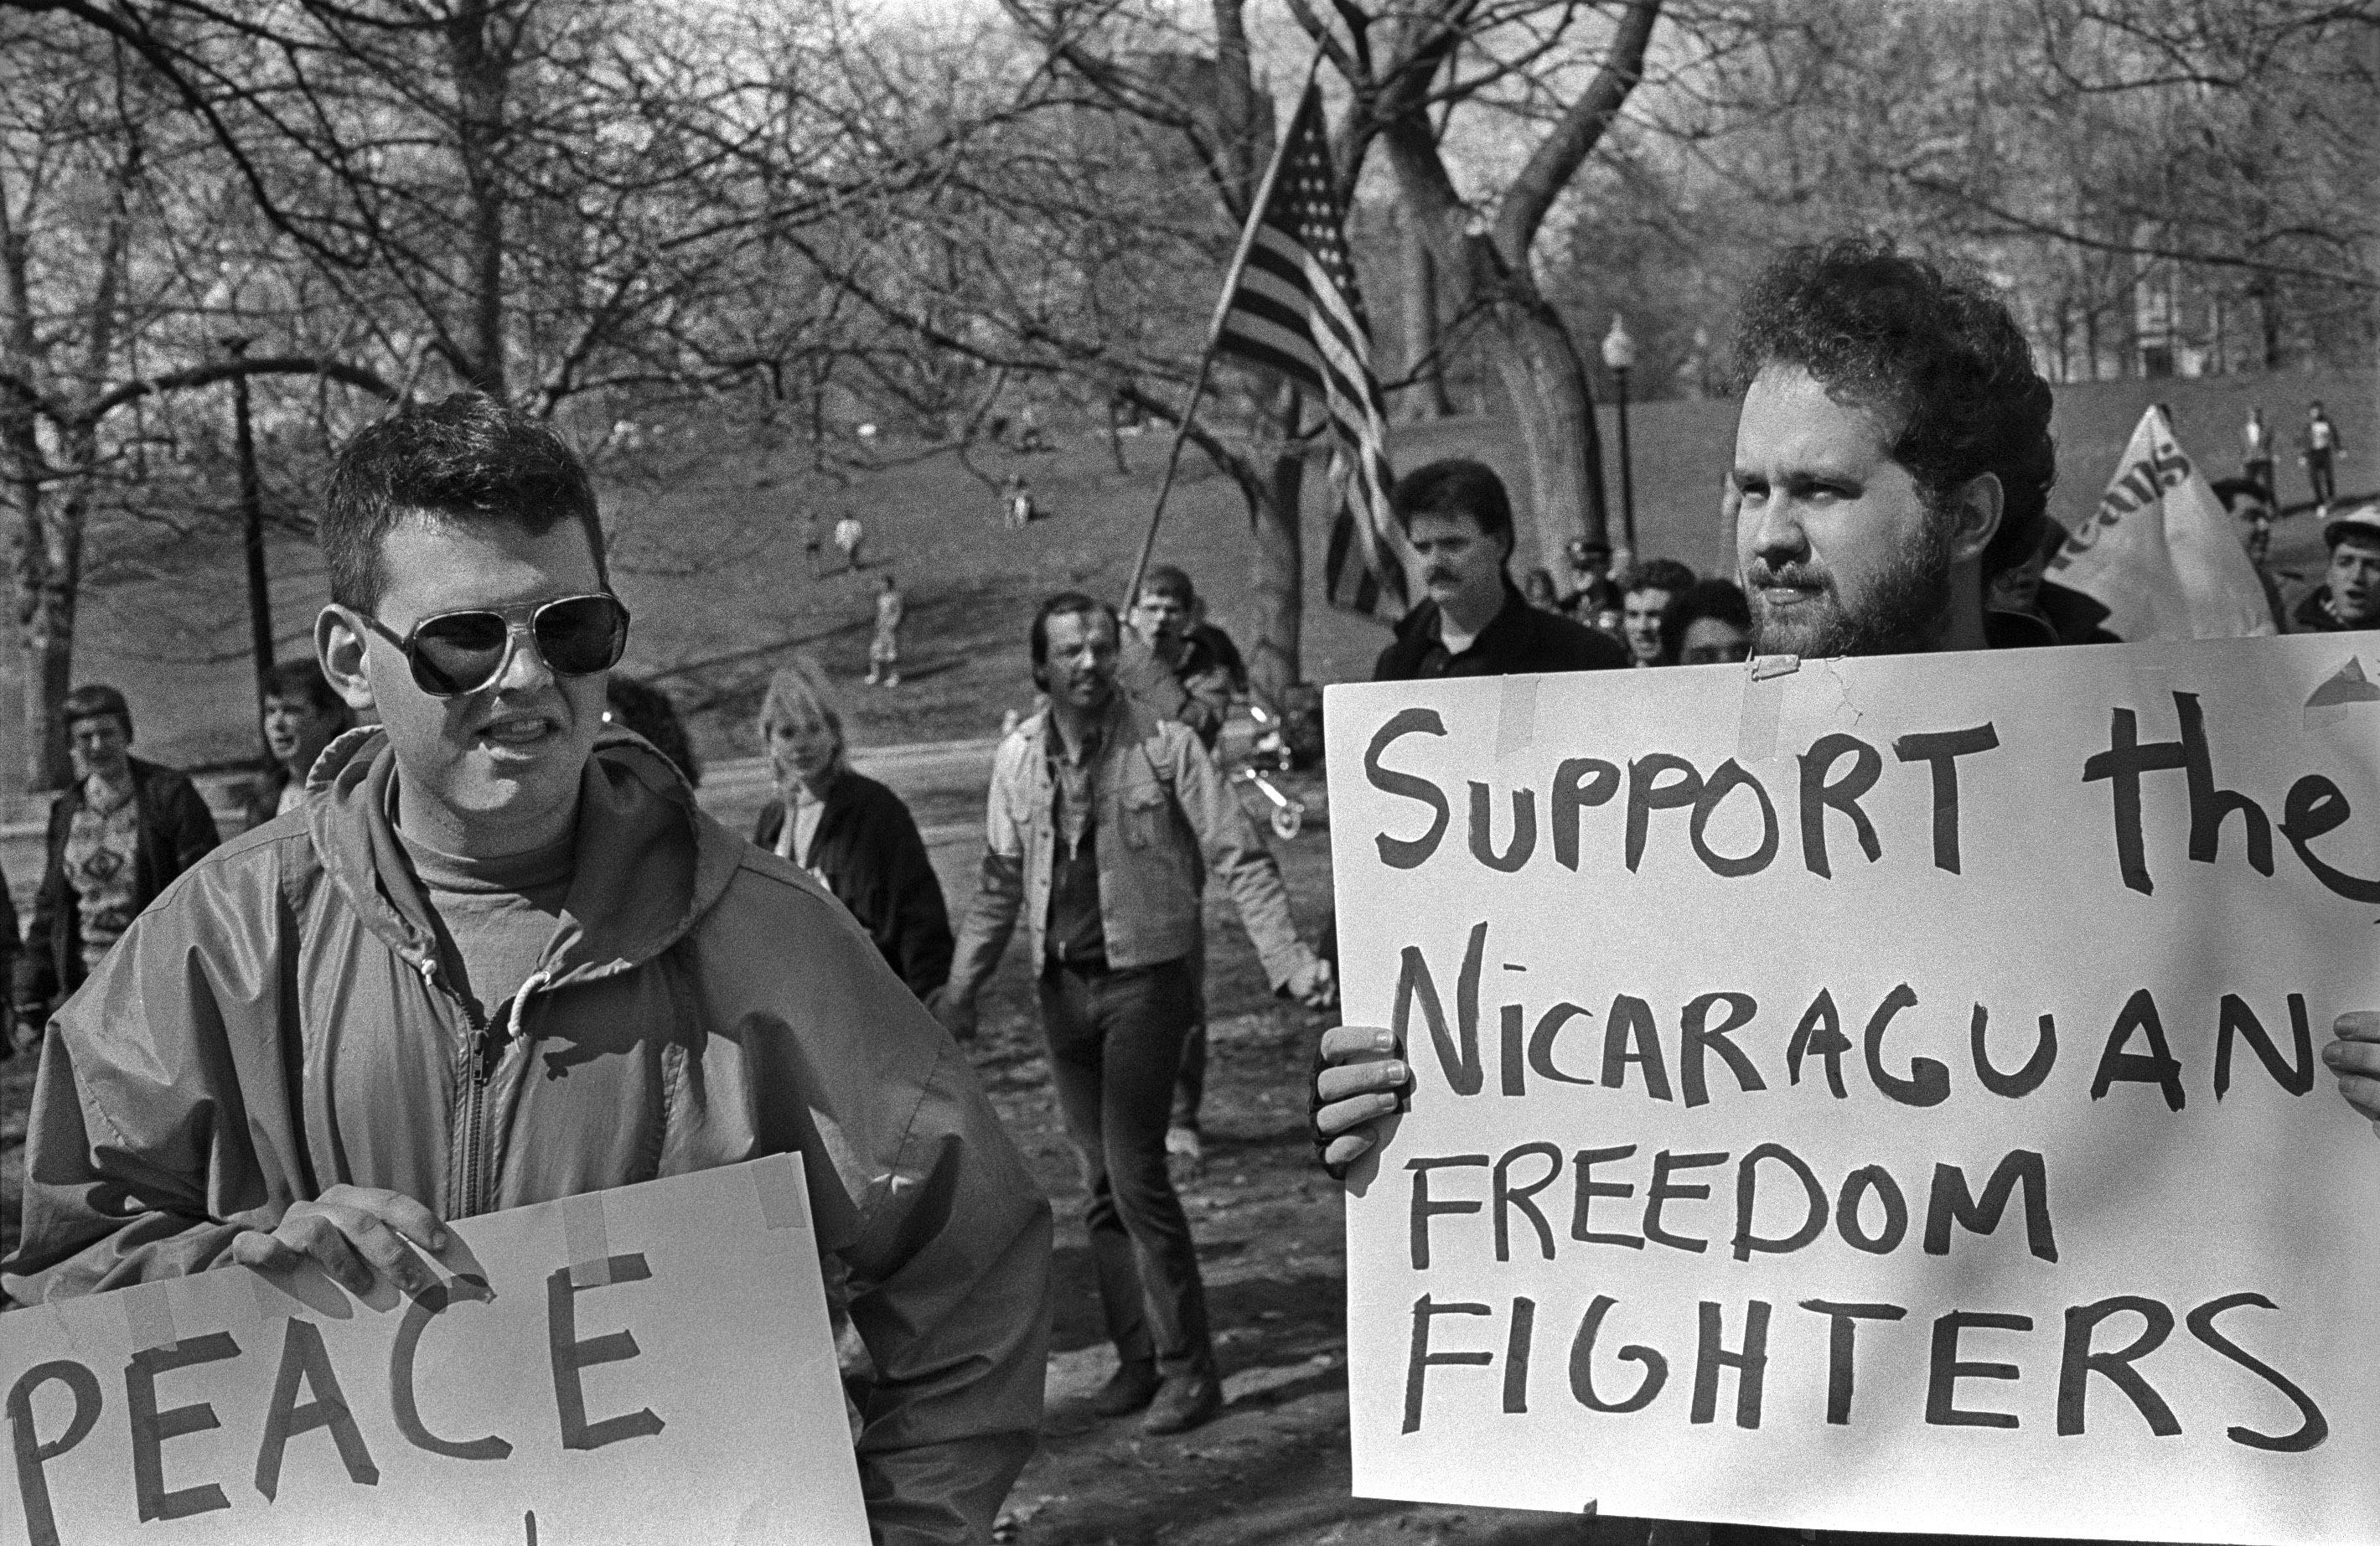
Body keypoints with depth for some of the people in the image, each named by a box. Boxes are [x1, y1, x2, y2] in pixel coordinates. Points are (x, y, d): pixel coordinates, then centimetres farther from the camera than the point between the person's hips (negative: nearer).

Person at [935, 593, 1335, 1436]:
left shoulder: (1165, 745, -9)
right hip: (1062, 986, 5)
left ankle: (1189, 1367, -1)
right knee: (1102, 1180, 9)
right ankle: (1137, 1357, 19)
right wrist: (961, 987, 14)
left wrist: (1289, 961, -19)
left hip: (1145, 978, -5)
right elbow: (999, 884, 15)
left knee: (1136, 1171, -11)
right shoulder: (1019, 758, 4)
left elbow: (1241, 859, -9)